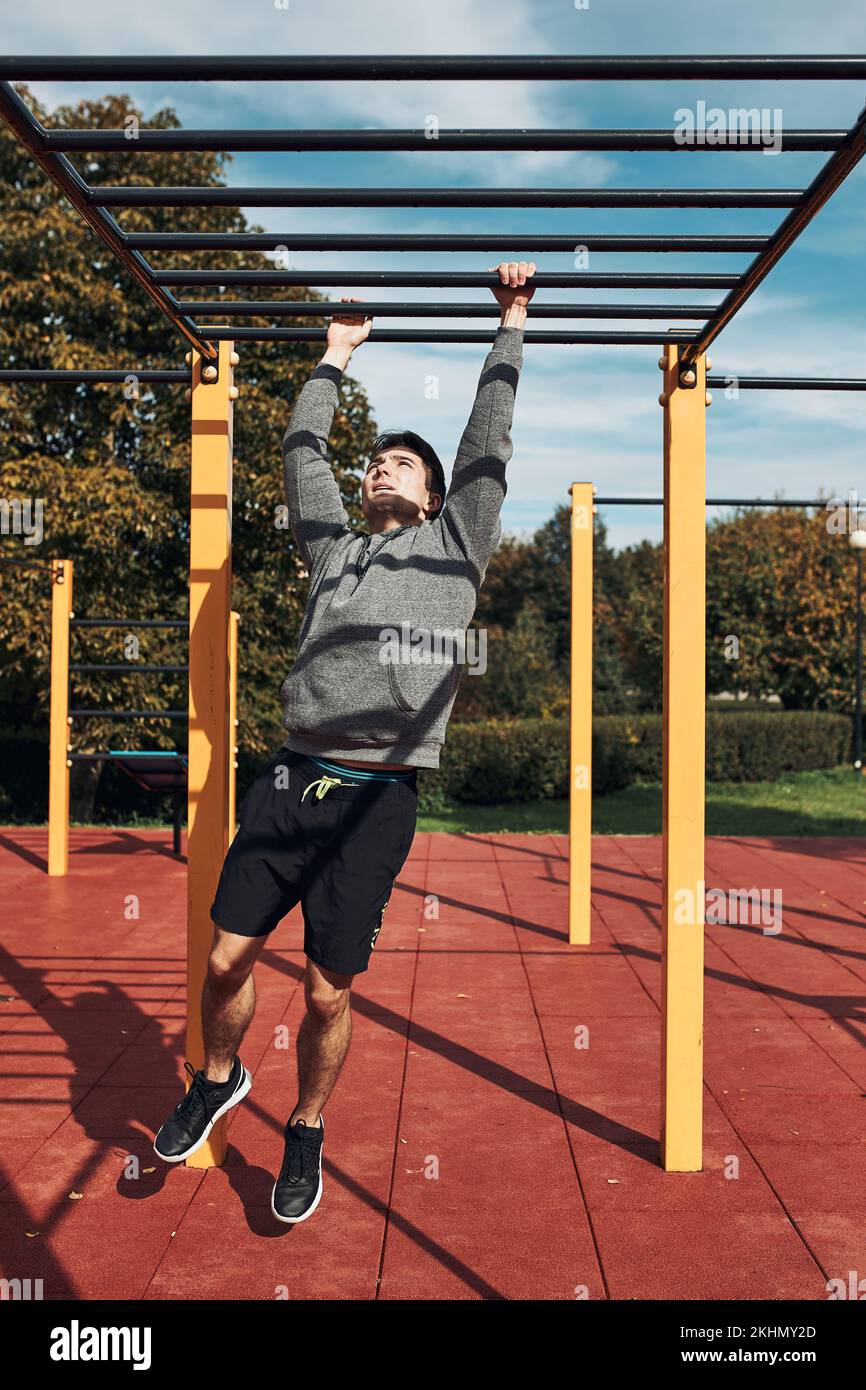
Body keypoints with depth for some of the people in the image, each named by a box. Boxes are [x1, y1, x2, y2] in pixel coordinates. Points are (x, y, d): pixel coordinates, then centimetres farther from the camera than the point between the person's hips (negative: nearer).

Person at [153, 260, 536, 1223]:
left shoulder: (454, 547, 12)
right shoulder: (332, 545, 19)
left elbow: (489, 438, 13)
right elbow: (302, 447, 25)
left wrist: (511, 324, 19)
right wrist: (337, 354, 34)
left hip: (378, 801, -3)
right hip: (290, 783, 3)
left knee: (328, 995, 3)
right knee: (227, 957, 5)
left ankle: (306, 1134, 28)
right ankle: (217, 1079, 35)